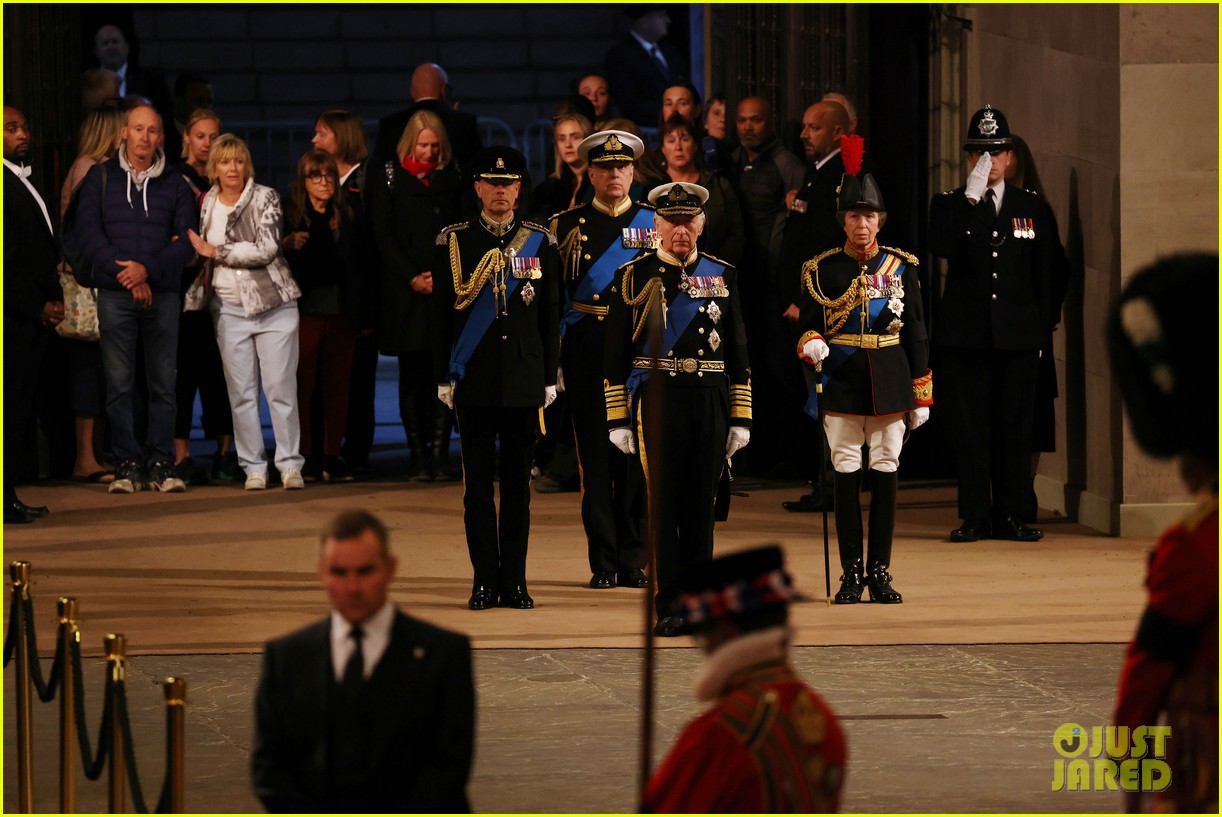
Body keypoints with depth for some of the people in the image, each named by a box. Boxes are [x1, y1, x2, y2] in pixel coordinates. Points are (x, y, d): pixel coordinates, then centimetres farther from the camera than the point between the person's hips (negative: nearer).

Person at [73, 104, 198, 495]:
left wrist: (148, 269, -13)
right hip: (115, 296, -1)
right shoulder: (101, 178, 8)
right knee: (119, 383, -3)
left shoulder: (174, 184, 10)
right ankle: (128, 464, 1)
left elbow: (188, 239, 2)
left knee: (164, 383, -1)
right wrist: (126, 274, -11)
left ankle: (162, 463, 4)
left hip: (163, 293, 1)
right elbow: (88, 231, -1)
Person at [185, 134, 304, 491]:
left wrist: (214, 251, -11)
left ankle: (290, 464, 0)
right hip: (229, 308, 3)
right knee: (241, 392, 1)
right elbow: (199, 250, 25)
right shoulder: (206, 204, 9)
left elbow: (266, 249, -15)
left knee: (280, 387, -5)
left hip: (273, 304, -3)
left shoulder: (265, 198, -3)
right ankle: (253, 466, 7)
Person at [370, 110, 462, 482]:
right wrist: (412, 277, -7)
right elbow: (383, 235, 1)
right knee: (412, 374, -1)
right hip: (406, 293, -1)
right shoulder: (389, 178, 4)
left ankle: (439, 452, -4)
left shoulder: (452, 177, 11)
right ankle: (418, 455, 0)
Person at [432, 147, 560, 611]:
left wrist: (549, 378, 5)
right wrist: (443, 377, -1)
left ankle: (515, 581, 9)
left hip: (524, 381, 1)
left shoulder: (540, 243, 5)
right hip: (473, 381, -1)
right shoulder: (453, 242, 2)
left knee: (517, 484, 4)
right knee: (478, 484, 1)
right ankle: (485, 581, 5)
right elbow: (442, 312, 3)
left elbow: (550, 316, 8)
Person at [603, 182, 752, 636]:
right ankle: (667, 610, 0)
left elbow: (738, 353, 11)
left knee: (702, 504, 5)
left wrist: (740, 419, 6)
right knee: (663, 502, -3)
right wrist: (618, 420, -2)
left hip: (710, 403, 2)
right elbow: (615, 354, 3)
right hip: (657, 403, -2)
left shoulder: (722, 277, 10)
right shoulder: (634, 277, 3)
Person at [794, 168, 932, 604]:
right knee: (847, 473, -1)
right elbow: (810, 325, 5)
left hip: (889, 382, 1)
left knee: (886, 471, 1)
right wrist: (811, 346, -20)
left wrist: (922, 396, 6)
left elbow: (916, 334, 8)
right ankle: (851, 573, 5)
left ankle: (880, 571, 8)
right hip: (841, 383, -1)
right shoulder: (823, 270, 2)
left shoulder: (900, 267, 5)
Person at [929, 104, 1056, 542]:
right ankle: (974, 517, 2)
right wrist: (971, 198, -17)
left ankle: (1011, 516, 7)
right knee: (969, 429, -2)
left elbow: (1045, 276, 13)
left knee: (1014, 428, 1)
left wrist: (1043, 331, 9)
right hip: (965, 335, -1)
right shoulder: (950, 204, 6)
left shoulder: (1032, 207, 10)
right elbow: (943, 247, -15)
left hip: (1018, 338, 1)